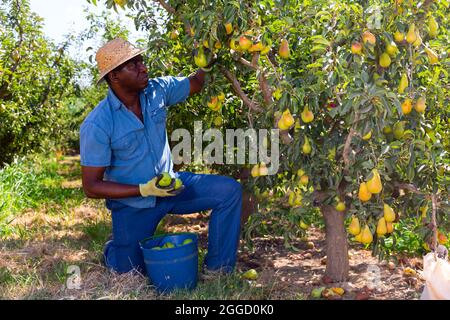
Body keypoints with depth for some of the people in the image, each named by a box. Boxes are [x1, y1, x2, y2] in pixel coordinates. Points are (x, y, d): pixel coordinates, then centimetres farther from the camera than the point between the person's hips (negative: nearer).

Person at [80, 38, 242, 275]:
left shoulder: (157, 90, -8)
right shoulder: (97, 125, -22)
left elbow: (197, 82, 6)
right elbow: (91, 187, -19)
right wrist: (144, 190, -28)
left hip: (169, 184, 4)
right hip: (132, 203, -4)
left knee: (229, 190, -14)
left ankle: (217, 271, -3)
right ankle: (114, 250, 42)